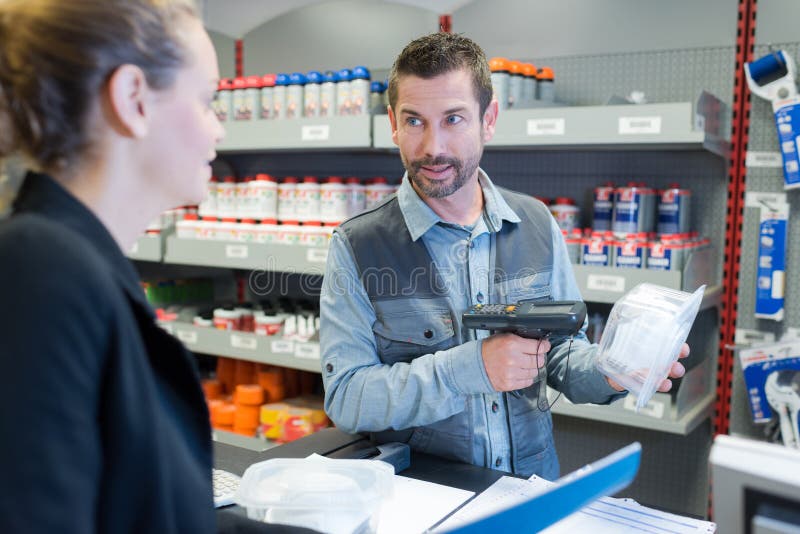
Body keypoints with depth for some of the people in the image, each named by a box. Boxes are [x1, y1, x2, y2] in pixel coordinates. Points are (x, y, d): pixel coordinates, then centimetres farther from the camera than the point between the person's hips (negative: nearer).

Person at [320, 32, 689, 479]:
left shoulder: (538, 224, 5)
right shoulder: (356, 248, -6)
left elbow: (563, 354, 12)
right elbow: (344, 398, -11)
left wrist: (609, 372, -10)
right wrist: (473, 367, -20)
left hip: (531, 481, 4)